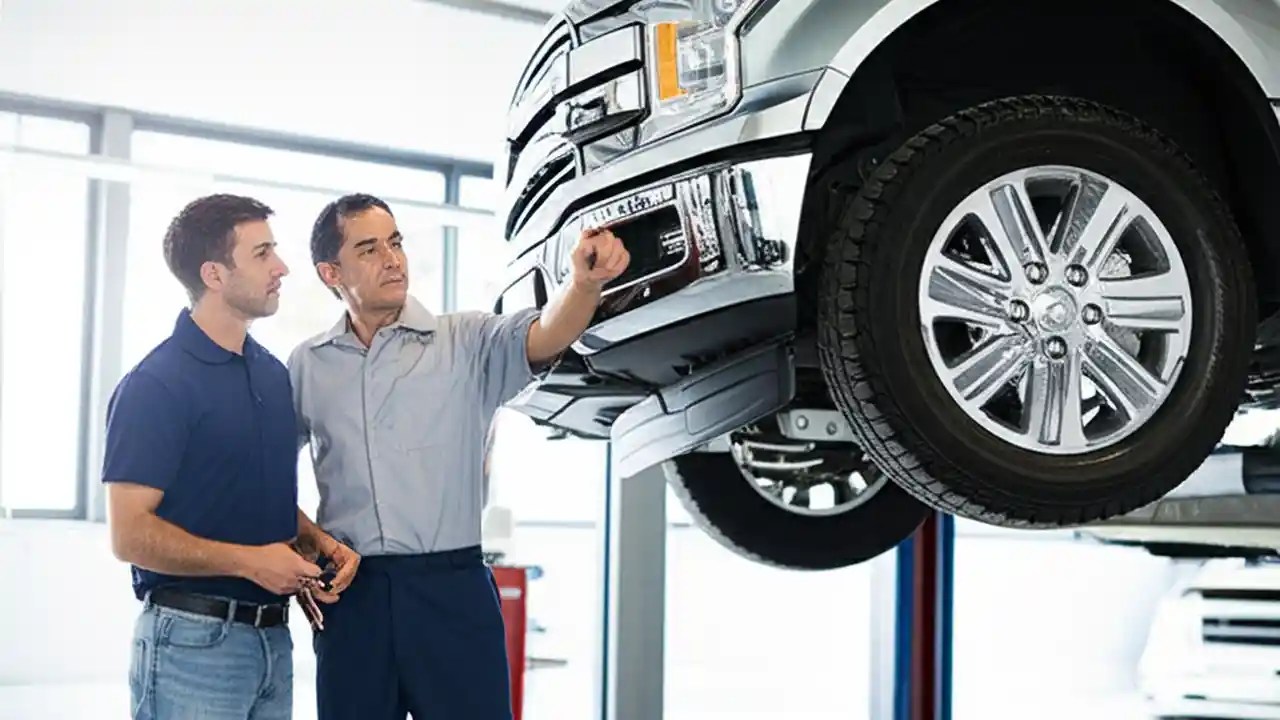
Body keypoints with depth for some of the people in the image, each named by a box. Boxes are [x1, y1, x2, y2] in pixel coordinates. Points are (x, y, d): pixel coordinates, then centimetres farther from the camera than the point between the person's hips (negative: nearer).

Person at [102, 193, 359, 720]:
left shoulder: (273, 374, 12)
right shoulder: (155, 385, -12)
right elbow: (130, 534, -16)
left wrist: (318, 543, 1)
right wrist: (248, 561, -21)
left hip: (273, 637, 7)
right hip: (192, 640, -7)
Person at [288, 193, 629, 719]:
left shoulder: (467, 342, 2)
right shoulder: (306, 365, 9)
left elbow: (544, 336, -17)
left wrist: (586, 281, -38)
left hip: (452, 588, -2)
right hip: (351, 593, 2)